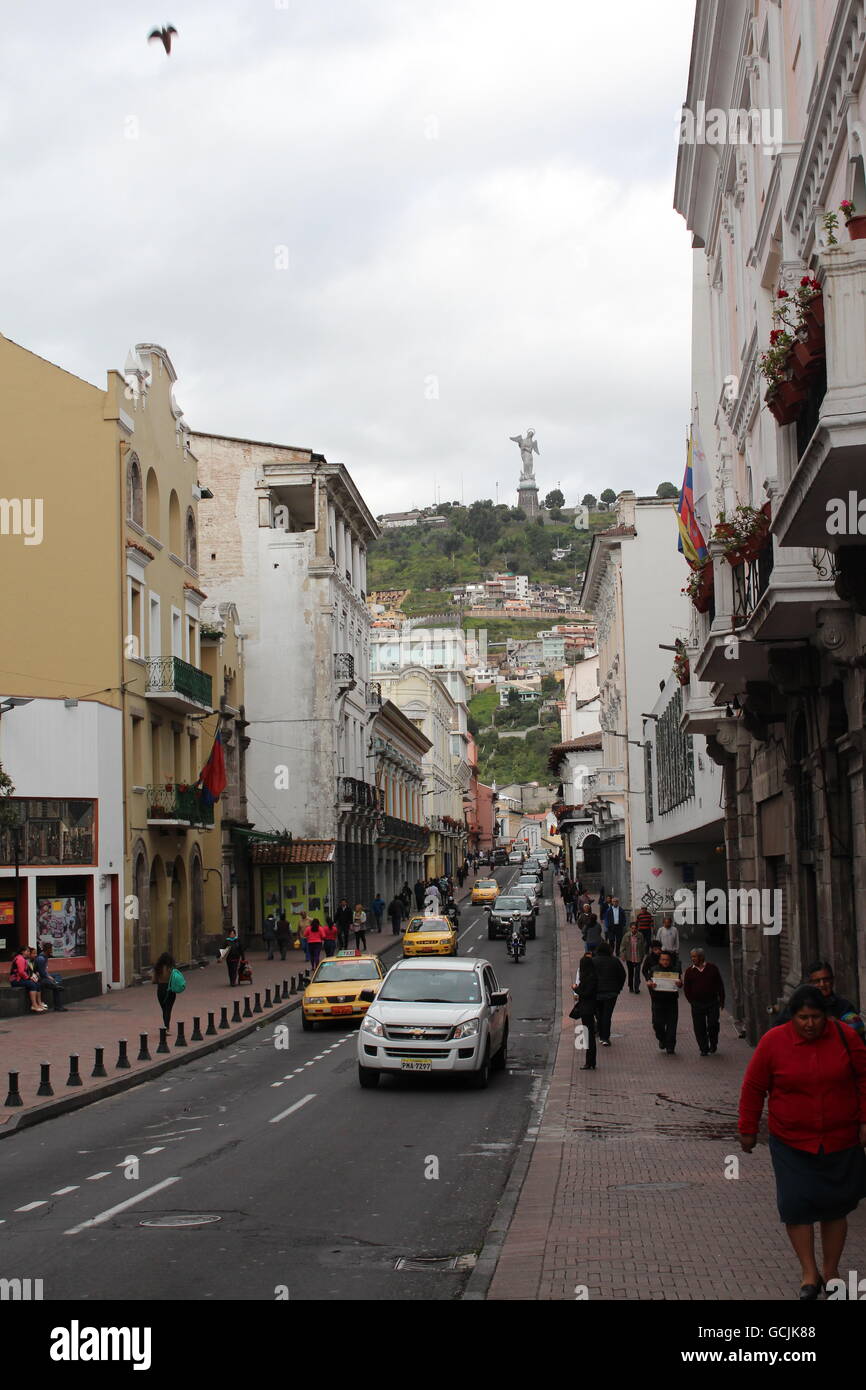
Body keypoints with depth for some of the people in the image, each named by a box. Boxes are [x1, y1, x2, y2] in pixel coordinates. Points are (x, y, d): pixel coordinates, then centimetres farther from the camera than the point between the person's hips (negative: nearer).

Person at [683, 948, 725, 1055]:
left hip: (713, 1002, -1)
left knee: (713, 1024, -7)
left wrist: (721, 1000, 6)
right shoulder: (690, 971, 3)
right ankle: (704, 1049, 11)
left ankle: (713, 1044, 18)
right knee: (699, 1028, 0)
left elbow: (720, 985, 7)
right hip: (697, 1004, 1)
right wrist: (692, 1001, 4)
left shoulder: (712, 968, 1)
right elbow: (686, 989, 9)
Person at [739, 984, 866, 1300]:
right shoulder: (773, 1042, -8)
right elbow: (753, 1088, 0)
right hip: (792, 1143, -1)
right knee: (796, 1204, -7)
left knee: (835, 1205, 7)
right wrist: (748, 1130, 4)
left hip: (840, 1140, 1)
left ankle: (831, 1271, 24)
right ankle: (809, 1274, 7)